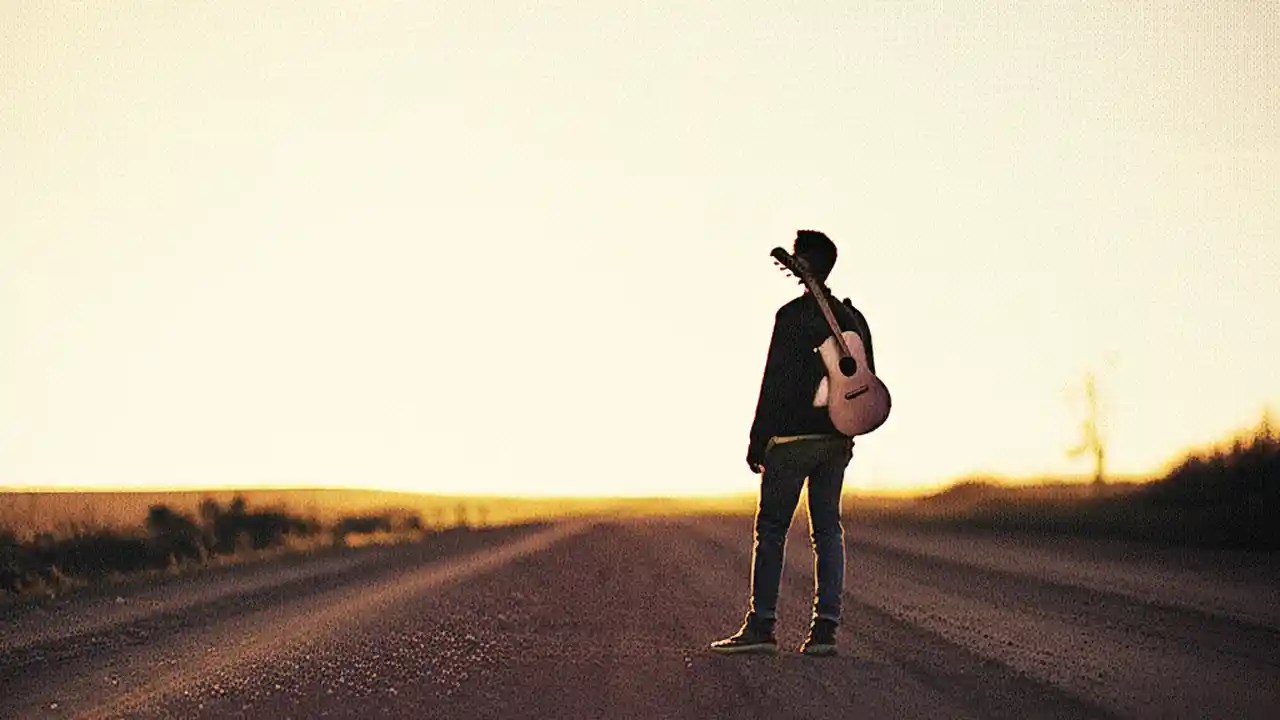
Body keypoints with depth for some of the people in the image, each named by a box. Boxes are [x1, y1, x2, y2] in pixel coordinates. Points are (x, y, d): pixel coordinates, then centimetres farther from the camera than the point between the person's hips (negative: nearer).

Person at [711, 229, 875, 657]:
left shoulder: (793, 316, -9)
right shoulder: (853, 318, 11)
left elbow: (775, 382, -12)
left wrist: (758, 441, -9)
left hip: (793, 438, -6)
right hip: (837, 440, 6)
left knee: (771, 529, -1)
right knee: (827, 529, 7)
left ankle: (761, 626, -3)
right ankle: (825, 628, 3)